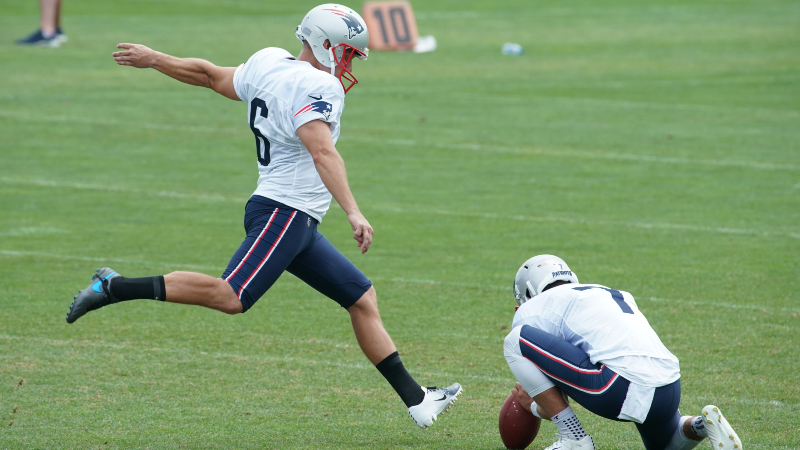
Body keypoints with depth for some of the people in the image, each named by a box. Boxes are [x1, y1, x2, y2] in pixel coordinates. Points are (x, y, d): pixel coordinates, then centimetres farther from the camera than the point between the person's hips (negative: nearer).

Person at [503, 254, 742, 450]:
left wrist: (534, 406, 35)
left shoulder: (534, 310, 13)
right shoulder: (614, 295, 33)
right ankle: (698, 426, 4)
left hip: (622, 387, -8)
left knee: (516, 341, 0)